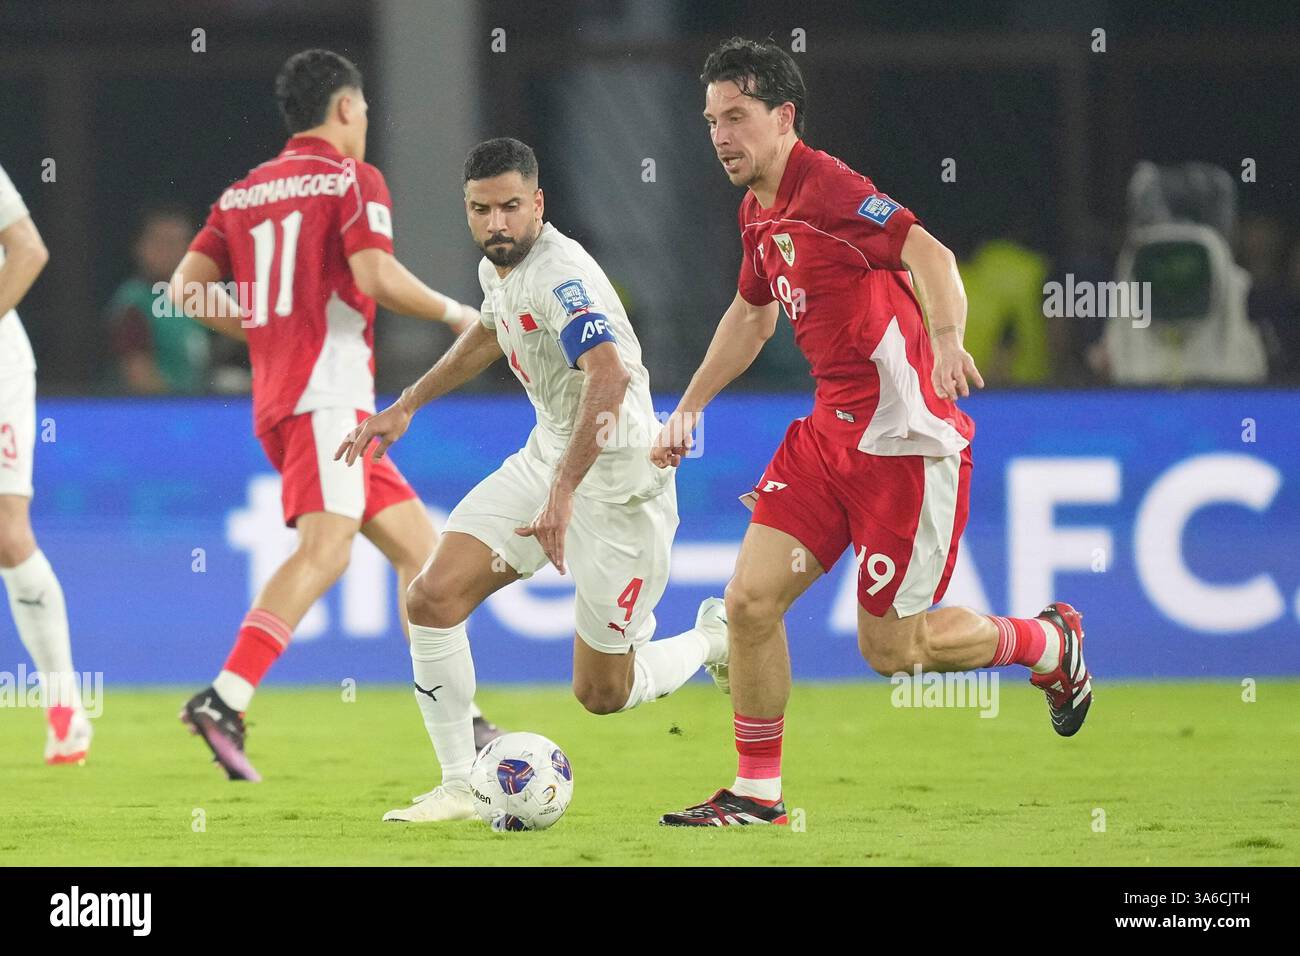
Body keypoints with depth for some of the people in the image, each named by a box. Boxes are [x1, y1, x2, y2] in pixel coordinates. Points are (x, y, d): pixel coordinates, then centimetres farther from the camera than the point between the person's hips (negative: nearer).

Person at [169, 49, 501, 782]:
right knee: (326, 548, -22)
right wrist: (456, 314, -3)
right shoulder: (352, 179, -1)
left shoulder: (244, 194, 19)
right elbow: (374, 274, -15)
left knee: (420, 544, 13)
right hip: (326, 396, -9)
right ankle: (225, 700, -36)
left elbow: (188, 287, 13)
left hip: (278, 394, 9)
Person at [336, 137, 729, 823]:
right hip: (546, 457, 8)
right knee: (433, 598, -10)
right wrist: (407, 405, 25)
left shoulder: (561, 275, -26)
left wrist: (563, 495, -47)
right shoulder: (498, 267, 2)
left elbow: (609, 379, -42)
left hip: (617, 483, -8)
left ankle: (715, 640, 33)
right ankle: (458, 788, 1)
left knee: (601, 694, 2)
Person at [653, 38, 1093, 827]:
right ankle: (757, 792, 8)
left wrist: (946, 337, -49)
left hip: (906, 442, -8)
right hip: (834, 429, 8)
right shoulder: (759, 214, 12)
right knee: (751, 600, -3)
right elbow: (752, 315, 30)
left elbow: (930, 256, -31)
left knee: (891, 649, 0)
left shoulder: (827, 189, -17)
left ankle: (1050, 644, 26)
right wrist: (689, 408, 31)